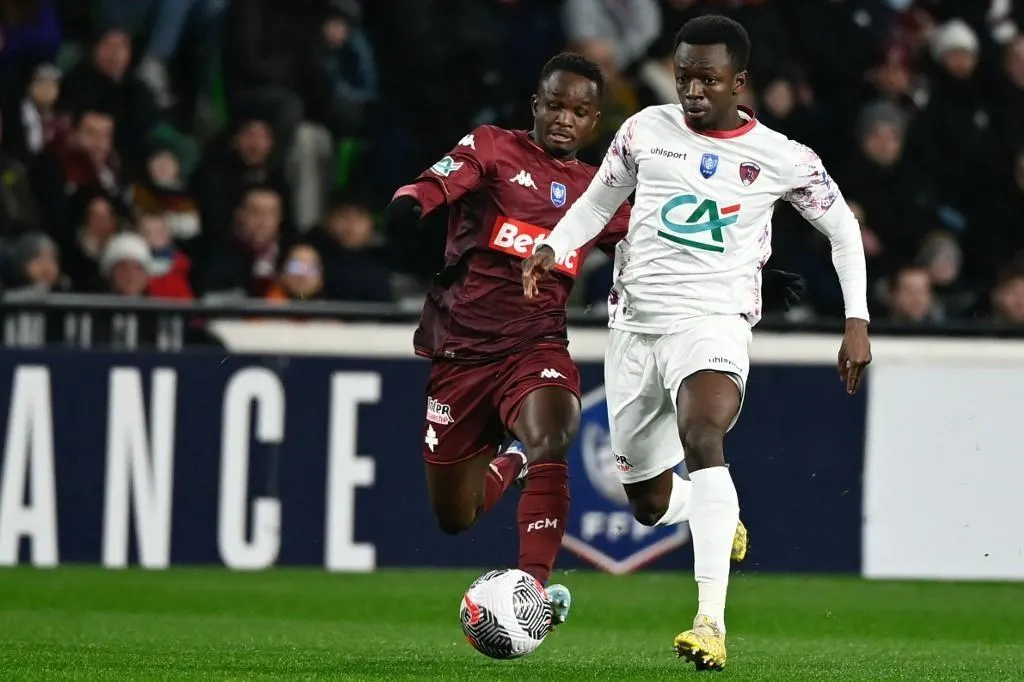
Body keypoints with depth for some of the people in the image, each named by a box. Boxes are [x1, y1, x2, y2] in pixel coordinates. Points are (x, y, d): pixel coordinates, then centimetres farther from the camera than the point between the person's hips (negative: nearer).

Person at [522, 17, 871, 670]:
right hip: (634, 323, 4)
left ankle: (713, 623, -42)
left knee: (701, 437, -35)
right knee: (651, 505, 9)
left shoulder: (782, 159, 0)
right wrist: (552, 248, 0)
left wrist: (858, 321, 4)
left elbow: (843, 227, 13)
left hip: (713, 321, -4)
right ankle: (720, 519, 48)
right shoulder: (646, 131, 5)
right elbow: (597, 201, 19)